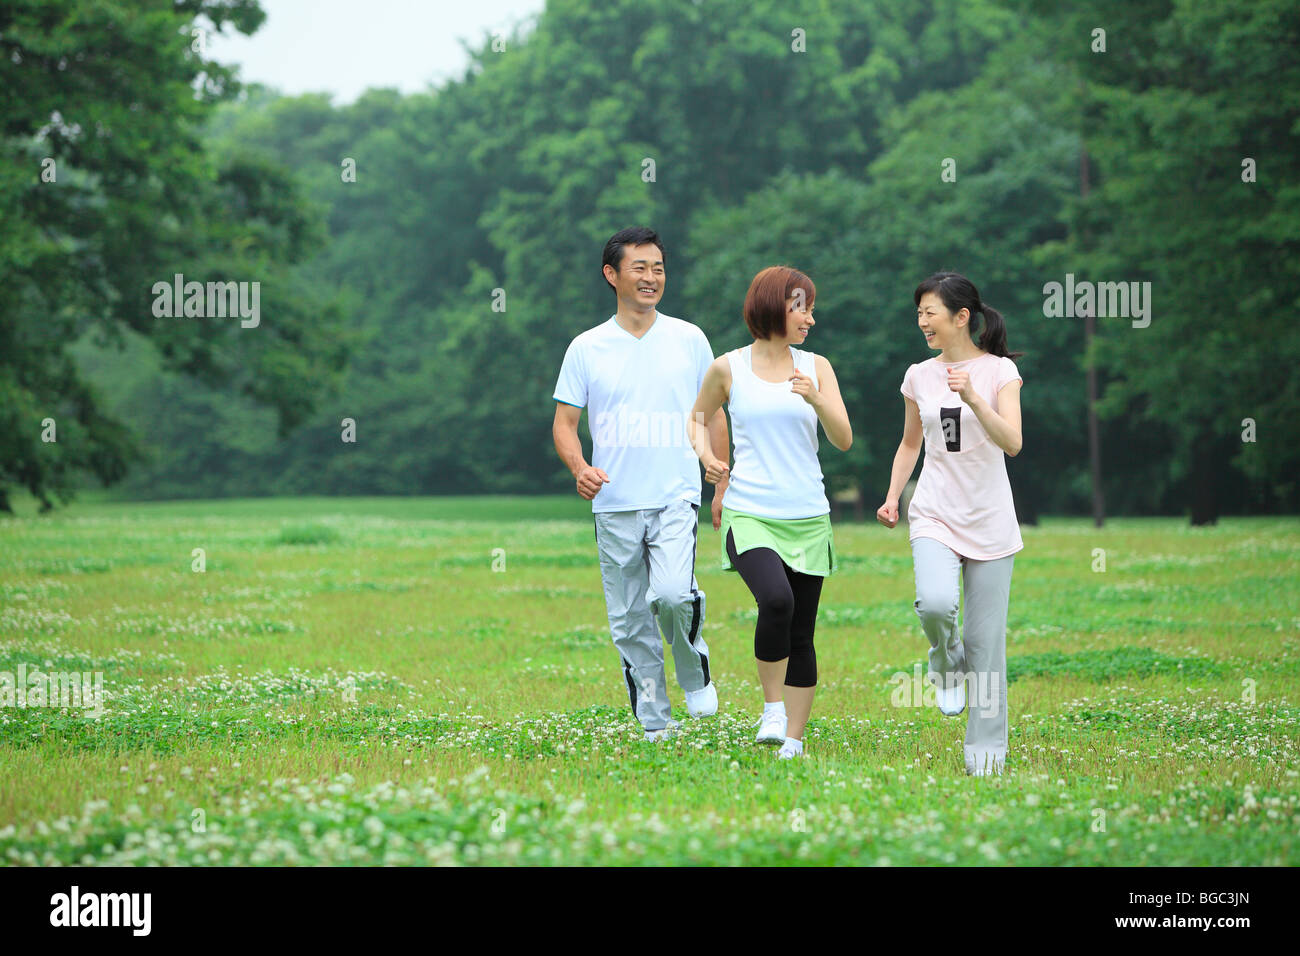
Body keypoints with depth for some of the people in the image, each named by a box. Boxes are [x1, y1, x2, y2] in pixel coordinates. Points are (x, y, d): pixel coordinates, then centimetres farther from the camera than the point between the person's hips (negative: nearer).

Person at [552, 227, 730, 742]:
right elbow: (564, 423, 7)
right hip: (614, 502, 1)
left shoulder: (689, 339, 7)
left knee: (671, 593, -22)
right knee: (629, 620, 2)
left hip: (676, 495, -1)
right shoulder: (586, 348, 5)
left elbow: (714, 415, 14)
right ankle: (654, 721, 13)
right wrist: (579, 467, -14)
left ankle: (695, 670, 6)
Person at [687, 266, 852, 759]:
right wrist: (706, 454, -1)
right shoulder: (728, 368, 3)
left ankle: (793, 741, 14)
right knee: (776, 600, -29)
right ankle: (772, 708, -11)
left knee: (801, 633, 3)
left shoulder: (815, 367, 8)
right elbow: (698, 419, 19)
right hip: (750, 514, -3)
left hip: (807, 517, 3)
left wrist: (815, 399, -16)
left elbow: (843, 440, 2)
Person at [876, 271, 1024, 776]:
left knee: (986, 639, -2)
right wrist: (892, 497, 9)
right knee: (935, 603, -27)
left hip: (989, 520, -2)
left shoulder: (999, 371, -3)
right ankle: (946, 659, 7)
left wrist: (973, 398, -30)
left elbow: (1011, 442, -16)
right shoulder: (919, 376, 8)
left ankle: (986, 749, 9)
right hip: (935, 515, 2)